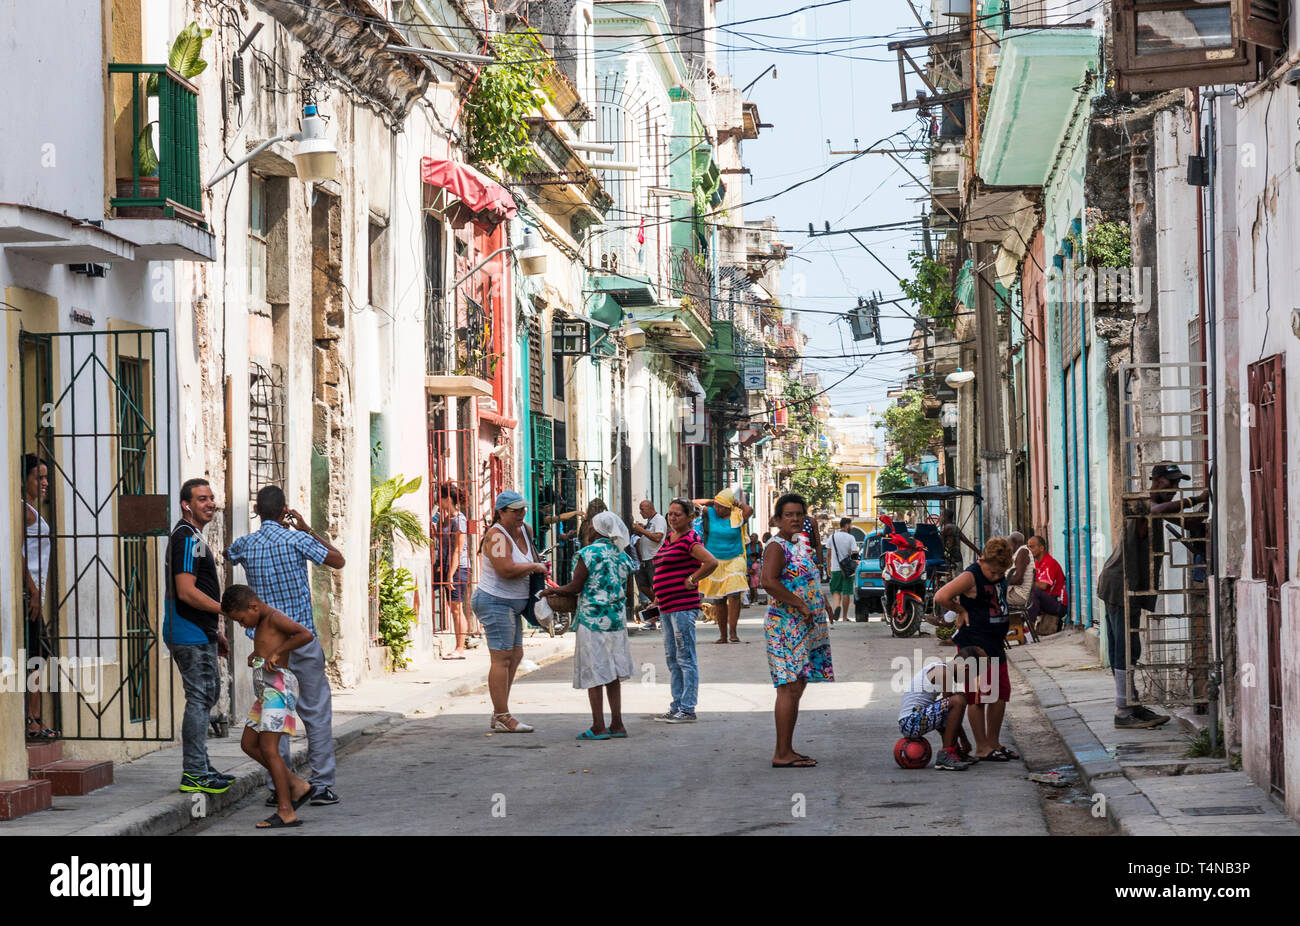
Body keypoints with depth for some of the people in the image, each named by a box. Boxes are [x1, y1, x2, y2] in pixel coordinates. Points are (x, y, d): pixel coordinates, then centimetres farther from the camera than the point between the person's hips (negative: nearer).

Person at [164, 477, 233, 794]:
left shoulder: (193, 537, 19)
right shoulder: (187, 538, -15)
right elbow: (186, 592, -23)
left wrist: (216, 632, 24)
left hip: (200, 632, 11)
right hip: (191, 636, -11)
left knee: (208, 696, 16)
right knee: (200, 698, -10)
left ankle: (200, 768, 21)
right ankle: (194, 774, -10)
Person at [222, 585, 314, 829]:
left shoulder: (275, 618, -10)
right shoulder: (261, 624, 19)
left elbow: (306, 635, -23)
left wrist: (276, 652, -20)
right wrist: (255, 655, 16)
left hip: (279, 685, -11)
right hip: (264, 689, 11)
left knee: (268, 748, -12)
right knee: (249, 744, 12)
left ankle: (285, 811, -12)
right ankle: (297, 785, 14)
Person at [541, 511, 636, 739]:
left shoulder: (589, 553, -12)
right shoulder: (622, 556, 7)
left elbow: (575, 588, -11)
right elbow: (626, 591, 13)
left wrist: (552, 591, 5)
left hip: (592, 619, -6)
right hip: (616, 619, 6)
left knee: (593, 674, 0)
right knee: (613, 673, 12)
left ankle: (598, 727, 0)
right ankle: (617, 724, 13)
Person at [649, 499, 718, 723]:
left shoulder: (689, 540, -13)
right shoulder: (670, 537, 15)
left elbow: (711, 562, -26)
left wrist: (691, 581, -15)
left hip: (684, 606, -10)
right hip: (667, 607, 10)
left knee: (685, 658, -6)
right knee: (672, 658, 14)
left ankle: (687, 710, -4)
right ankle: (677, 707, 20)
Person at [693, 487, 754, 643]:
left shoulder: (737, 516, -3)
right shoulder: (709, 513, 1)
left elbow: (749, 510, -22)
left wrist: (738, 503, -7)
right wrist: (710, 501, -1)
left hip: (734, 561, -2)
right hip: (714, 561, 2)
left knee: (734, 595, -16)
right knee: (718, 600, 4)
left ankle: (733, 632, -10)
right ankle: (723, 634, 12)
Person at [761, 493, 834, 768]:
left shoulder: (800, 547, 18)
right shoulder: (777, 547, -11)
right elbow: (769, 582, -26)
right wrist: (801, 606, -23)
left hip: (806, 629, 10)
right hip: (786, 627, -10)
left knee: (796, 689, 11)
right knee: (789, 688, -11)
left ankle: (787, 750, 16)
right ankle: (781, 755, -11)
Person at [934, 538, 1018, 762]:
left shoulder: (997, 576, 9)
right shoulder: (971, 577, -16)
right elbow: (941, 597, -27)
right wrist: (961, 611, -12)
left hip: (995, 643, 9)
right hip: (974, 644, -9)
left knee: (1001, 693, 11)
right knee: (979, 696, -4)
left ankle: (994, 743, 22)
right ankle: (982, 748, 1)